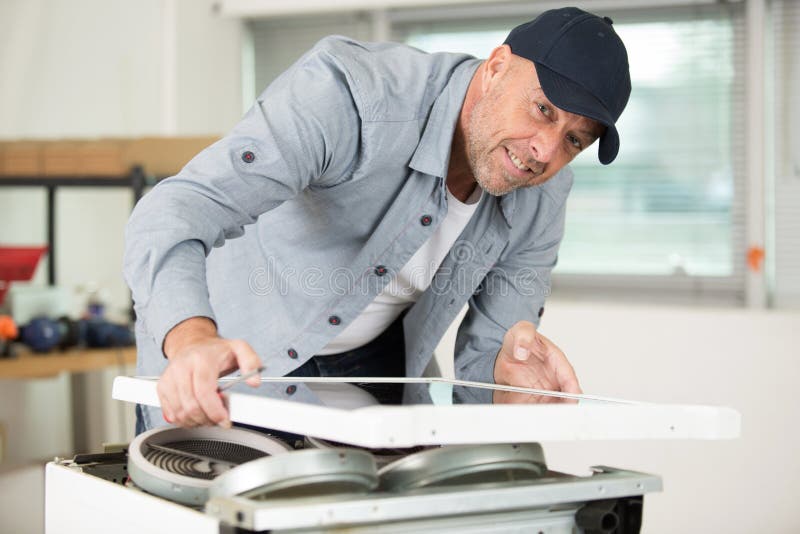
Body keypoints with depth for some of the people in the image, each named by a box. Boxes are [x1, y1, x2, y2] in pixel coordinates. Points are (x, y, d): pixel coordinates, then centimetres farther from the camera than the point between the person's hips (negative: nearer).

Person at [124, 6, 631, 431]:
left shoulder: (541, 202, -13)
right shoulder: (350, 93, -33)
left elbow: (480, 371, -4)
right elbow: (180, 210, -44)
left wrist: (511, 369, -30)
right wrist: (194, 342, -64)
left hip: (373, 363, 4)